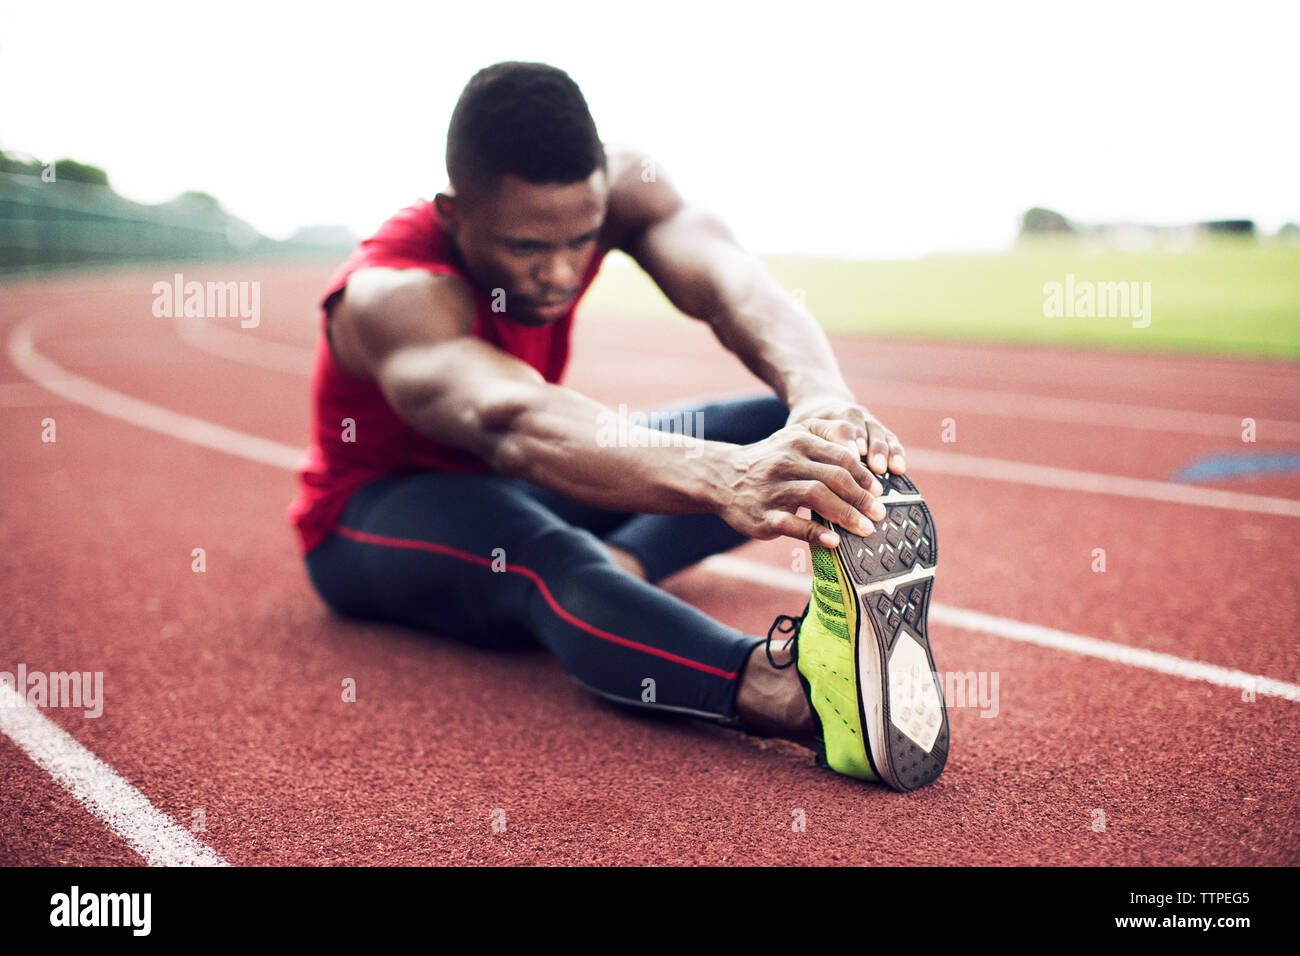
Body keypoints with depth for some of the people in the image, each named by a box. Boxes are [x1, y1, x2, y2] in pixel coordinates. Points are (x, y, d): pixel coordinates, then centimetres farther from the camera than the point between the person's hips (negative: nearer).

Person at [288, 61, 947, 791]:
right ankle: (796, 693, -65)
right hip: (373, 512, -6)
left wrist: (821, 396, -60)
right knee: (533, 547, -44)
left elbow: (730, 282, -37)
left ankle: (618, 564, -29)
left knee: (783, 423, -8)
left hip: (515, 485, 6)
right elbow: (511, 421, -55)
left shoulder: (614, 189, -19)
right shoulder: (393, 295, -34)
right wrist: (717, 475, -74)